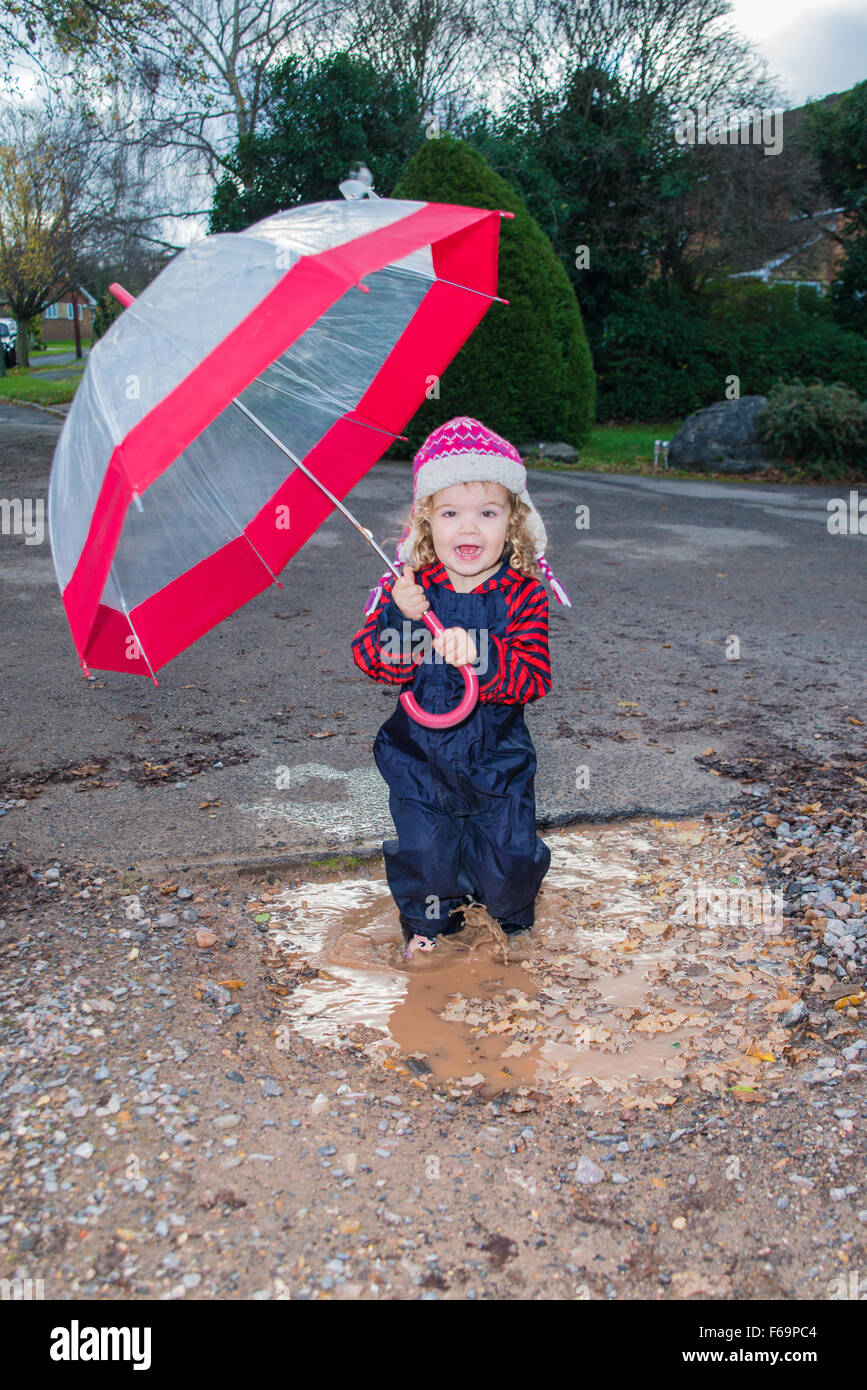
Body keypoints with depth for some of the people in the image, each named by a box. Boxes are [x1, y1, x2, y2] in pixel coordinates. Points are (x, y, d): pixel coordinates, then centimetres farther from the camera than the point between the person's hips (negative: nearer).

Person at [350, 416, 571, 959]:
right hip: (420, 755, 1)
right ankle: (429, 921, 40)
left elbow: (533, 679, -21)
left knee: (508, 858, 6)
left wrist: (478, 655, -39)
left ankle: (514, 913, 42)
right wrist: (400, 619, -35)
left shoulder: (523, 594, -13)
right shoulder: (409, 587, -9)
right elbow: (376, 662, -16)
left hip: (498, 758, -1)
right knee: (423, 851, 8)